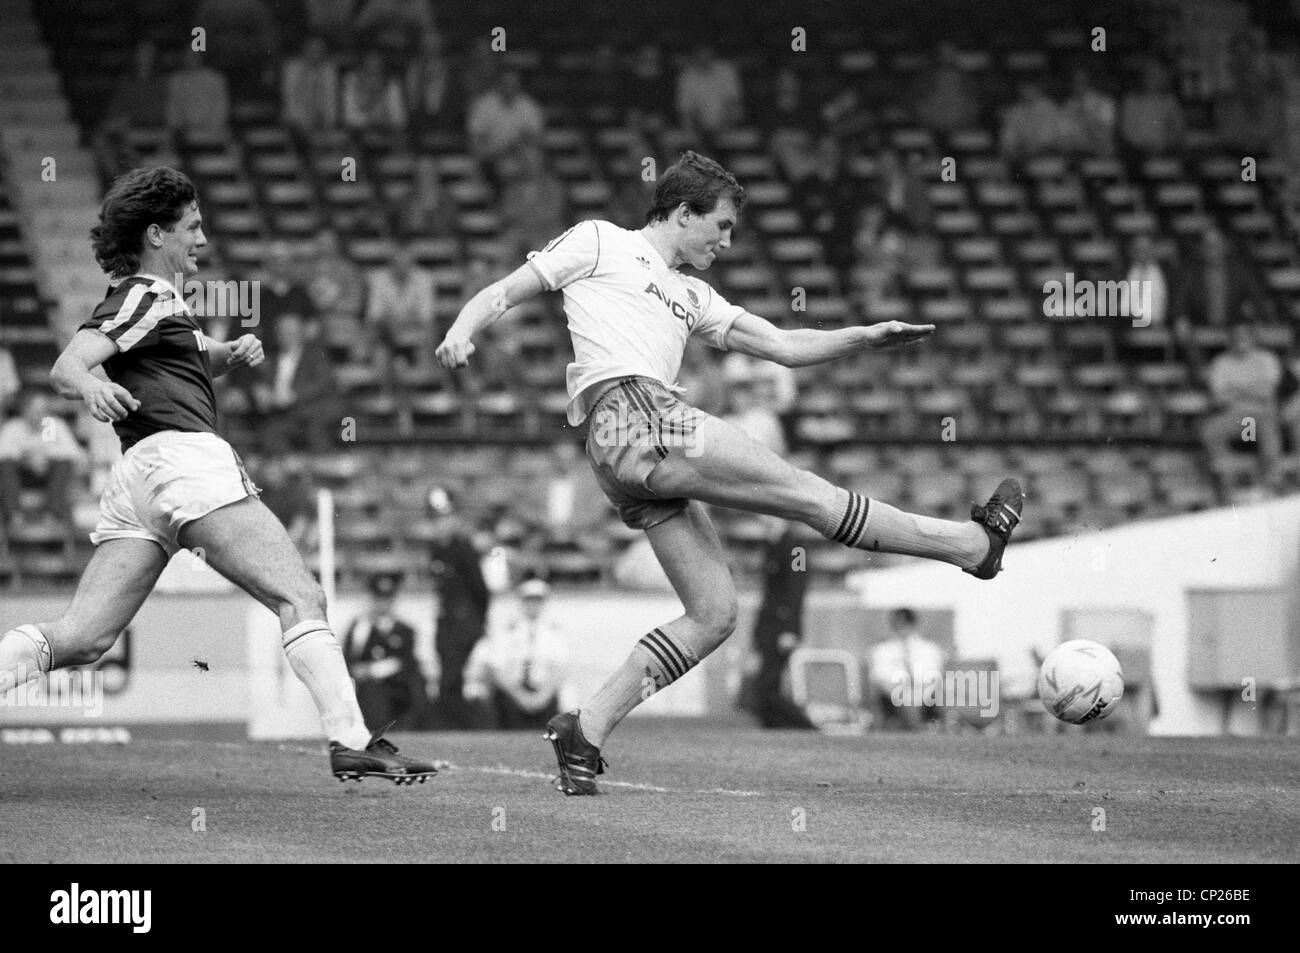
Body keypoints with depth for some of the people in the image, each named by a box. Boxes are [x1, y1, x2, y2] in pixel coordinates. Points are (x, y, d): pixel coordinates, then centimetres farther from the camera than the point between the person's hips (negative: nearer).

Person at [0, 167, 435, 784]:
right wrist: (92, 387, -36)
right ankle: (350, 742, -25)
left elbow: (195, 360, 43)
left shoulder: (155, 300, 29)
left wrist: (232, 354, 19)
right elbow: (66, 368, -12)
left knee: (79, 639, -3)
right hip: (184, 456, -10)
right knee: (300, 599, -12)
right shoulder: (145, 297, 0)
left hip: (135, 479, 10)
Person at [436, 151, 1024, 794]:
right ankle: (971, 543, 2)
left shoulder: (691, 297, 31)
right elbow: (503, 294, 9)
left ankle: (585, 731, -2)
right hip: (631, 415, -9)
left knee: (714, 613, 1)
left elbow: (783, 346, 27)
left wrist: (865, 338, 13)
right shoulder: (600, 244, 12)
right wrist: (461, 332, -12)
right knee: (813, 496, -5)